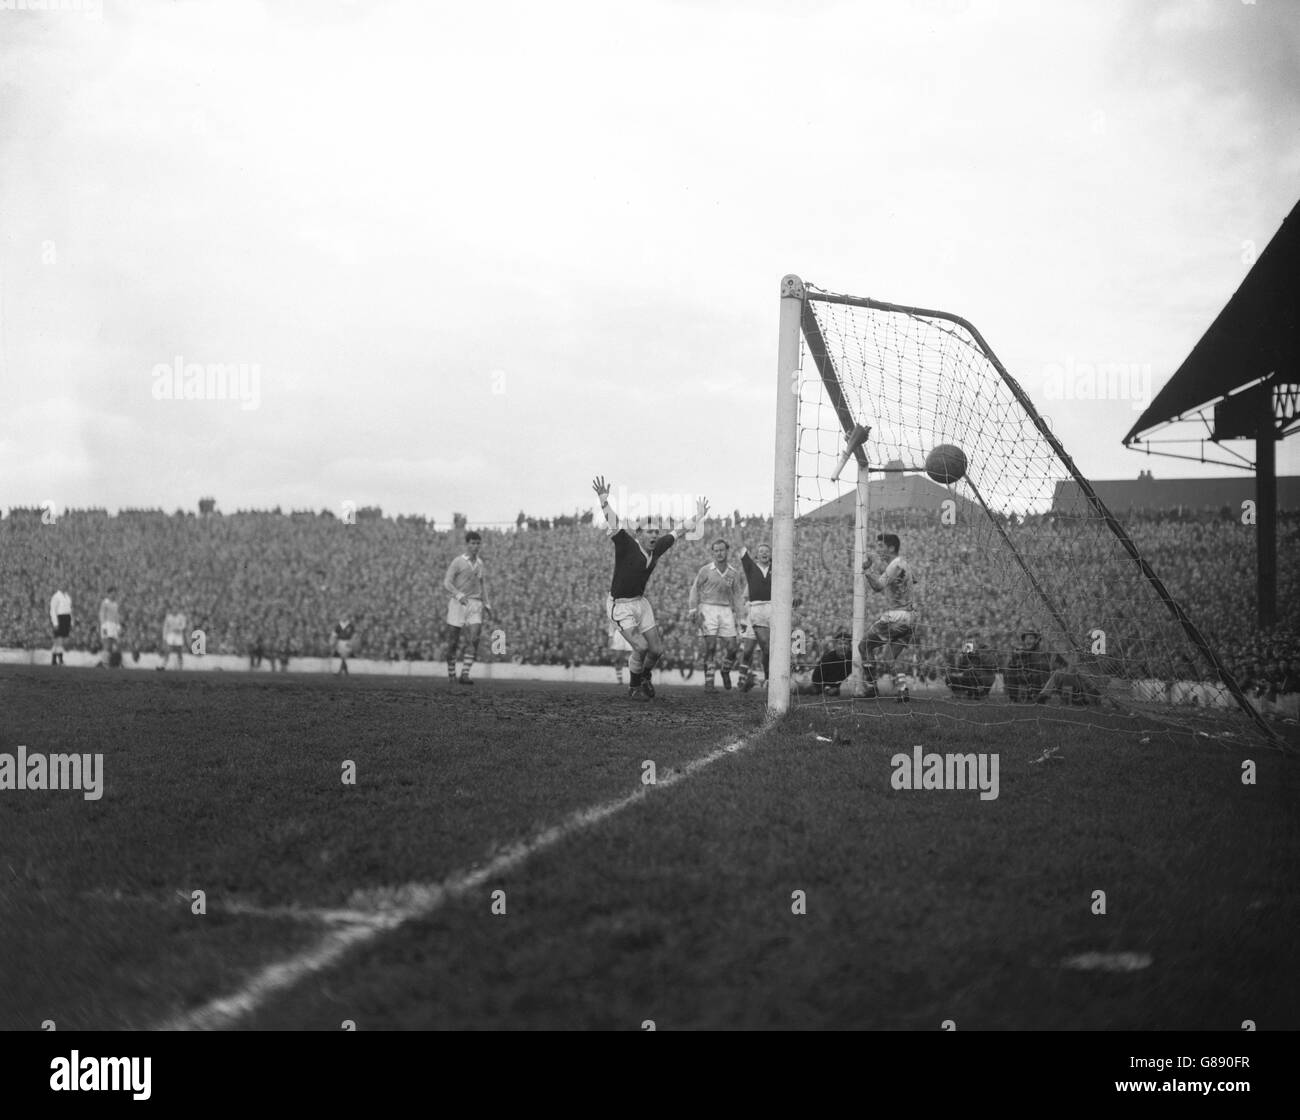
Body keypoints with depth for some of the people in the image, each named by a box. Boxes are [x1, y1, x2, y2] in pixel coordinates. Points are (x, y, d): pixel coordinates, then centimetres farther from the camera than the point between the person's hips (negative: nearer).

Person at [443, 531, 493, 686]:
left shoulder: (479, 563, 14)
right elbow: (447, 582, -11)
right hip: (457, 604, -3)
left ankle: (464, 674, -15)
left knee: (473, 640, -14)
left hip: (475, 605, 3)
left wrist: (486, 604, 20)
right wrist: (459, 595, -28)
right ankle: (451, 674, 18)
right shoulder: (457, 562, -3)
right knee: (453, 642, 2)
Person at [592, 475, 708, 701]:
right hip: (621, 605, -6)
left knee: (657, 650, 5)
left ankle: (645, 676, 36)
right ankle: (633, 687, 6)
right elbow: (613, 523, -34)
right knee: (641, 646, -18)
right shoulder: (626, 545, -20)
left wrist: (698, 517, 17)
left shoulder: (657, 548, -4)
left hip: (641, 602, 6)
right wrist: (604, 499, -49)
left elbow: (677, 531, 12)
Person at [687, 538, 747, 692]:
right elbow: (695, 589, 5)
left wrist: (741, 618, 9)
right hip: (708, 609, -3)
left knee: (731, 647, -3)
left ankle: (725, 671, 26)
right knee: (710, 646, -13)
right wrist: (692, 609, -6)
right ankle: (709, 681, -6)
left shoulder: (734, 574, 10)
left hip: (726, 611, 3)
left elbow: (738, 596, 13)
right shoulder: (705, 571, 2)